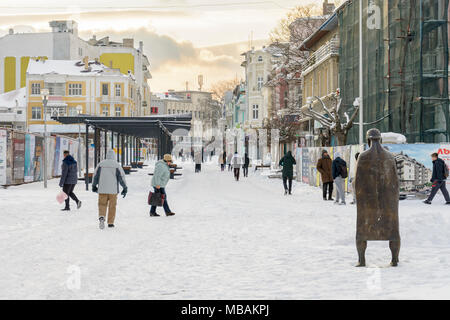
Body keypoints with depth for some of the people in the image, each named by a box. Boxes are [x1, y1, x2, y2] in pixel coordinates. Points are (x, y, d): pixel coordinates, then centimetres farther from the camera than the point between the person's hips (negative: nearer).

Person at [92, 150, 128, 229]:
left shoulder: (101, 164, 3)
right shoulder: (117, 165, -1)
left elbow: (95, 175, 8)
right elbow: (121, 177, -2)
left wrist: (94, 186, 22)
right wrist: (125, 188, 4)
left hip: (102, 189, 1)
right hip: (113, 190, -1)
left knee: (102, 204, 6)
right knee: (112, 206, 9)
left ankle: (101, 217, -20)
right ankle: (110, 223, 11)